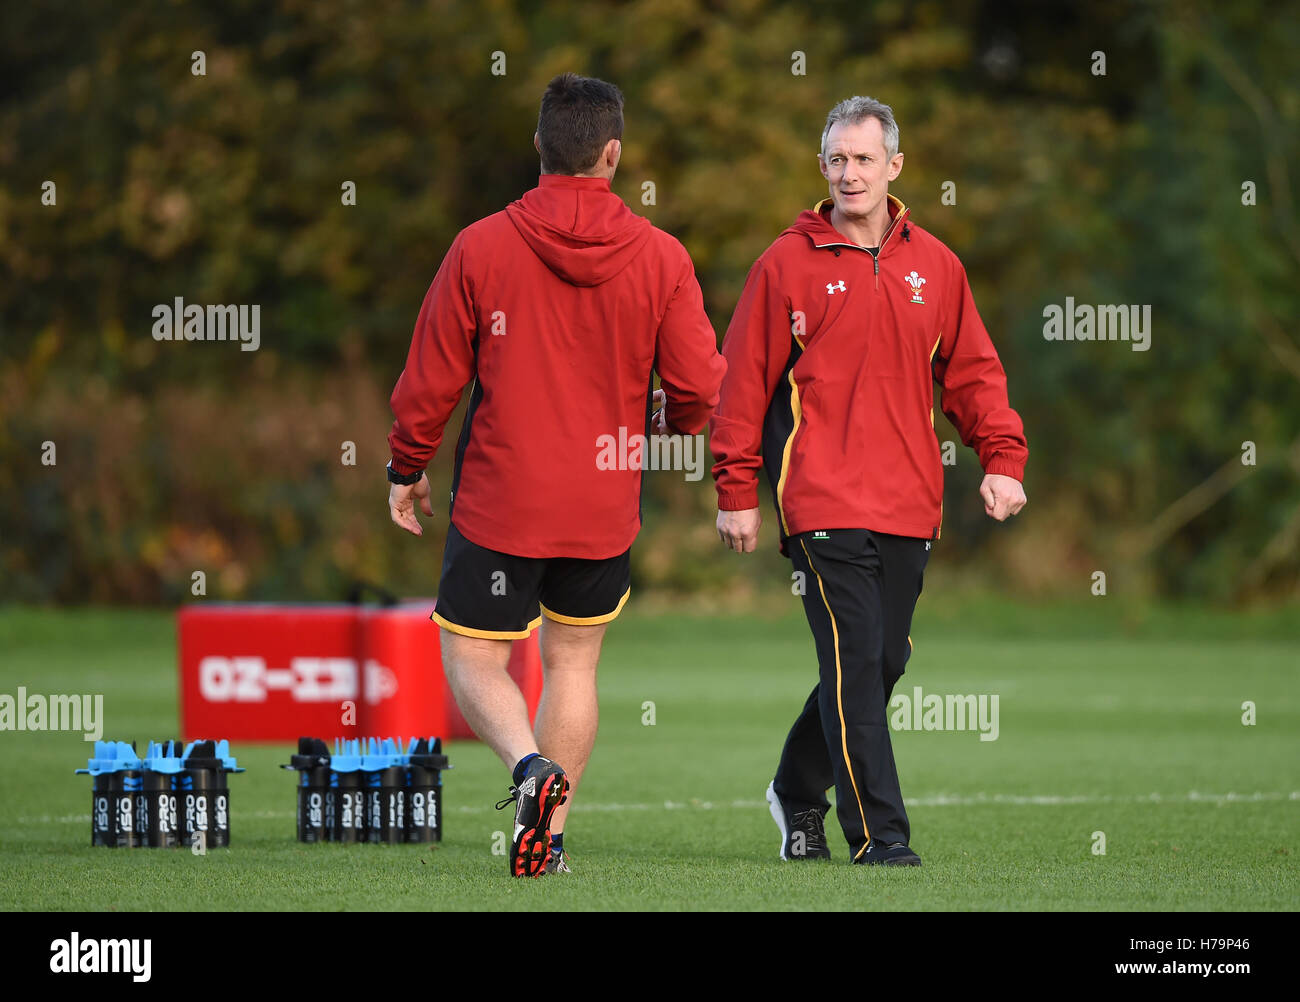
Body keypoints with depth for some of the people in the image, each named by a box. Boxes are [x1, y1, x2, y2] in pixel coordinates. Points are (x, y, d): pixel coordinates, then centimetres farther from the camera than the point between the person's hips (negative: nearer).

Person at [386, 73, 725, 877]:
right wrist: (666, 421, 20)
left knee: (474, 661, 8)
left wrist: (408, 467, 12)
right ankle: (551, 837, 14)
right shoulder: (661, 258, -5)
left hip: (499, 505, -2)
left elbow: (430, 379, -4)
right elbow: (699, 388, -4)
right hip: (605, 509, 2)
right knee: (574, 662, 17)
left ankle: (531, 766, -20)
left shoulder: (480, 248, -9)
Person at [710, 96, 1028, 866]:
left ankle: (799, 792, 31)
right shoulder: (787, 265, -1)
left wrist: (1002, 457, 2)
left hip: (909, 505, 4)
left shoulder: (935, 266, 10)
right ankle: (877, 832, -9)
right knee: (855, 663, -11)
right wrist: (737, 491, -1)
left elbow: (973, 370, 15)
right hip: (823, 504, -4)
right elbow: (744, 380, 1)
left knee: (885, 660, 10)